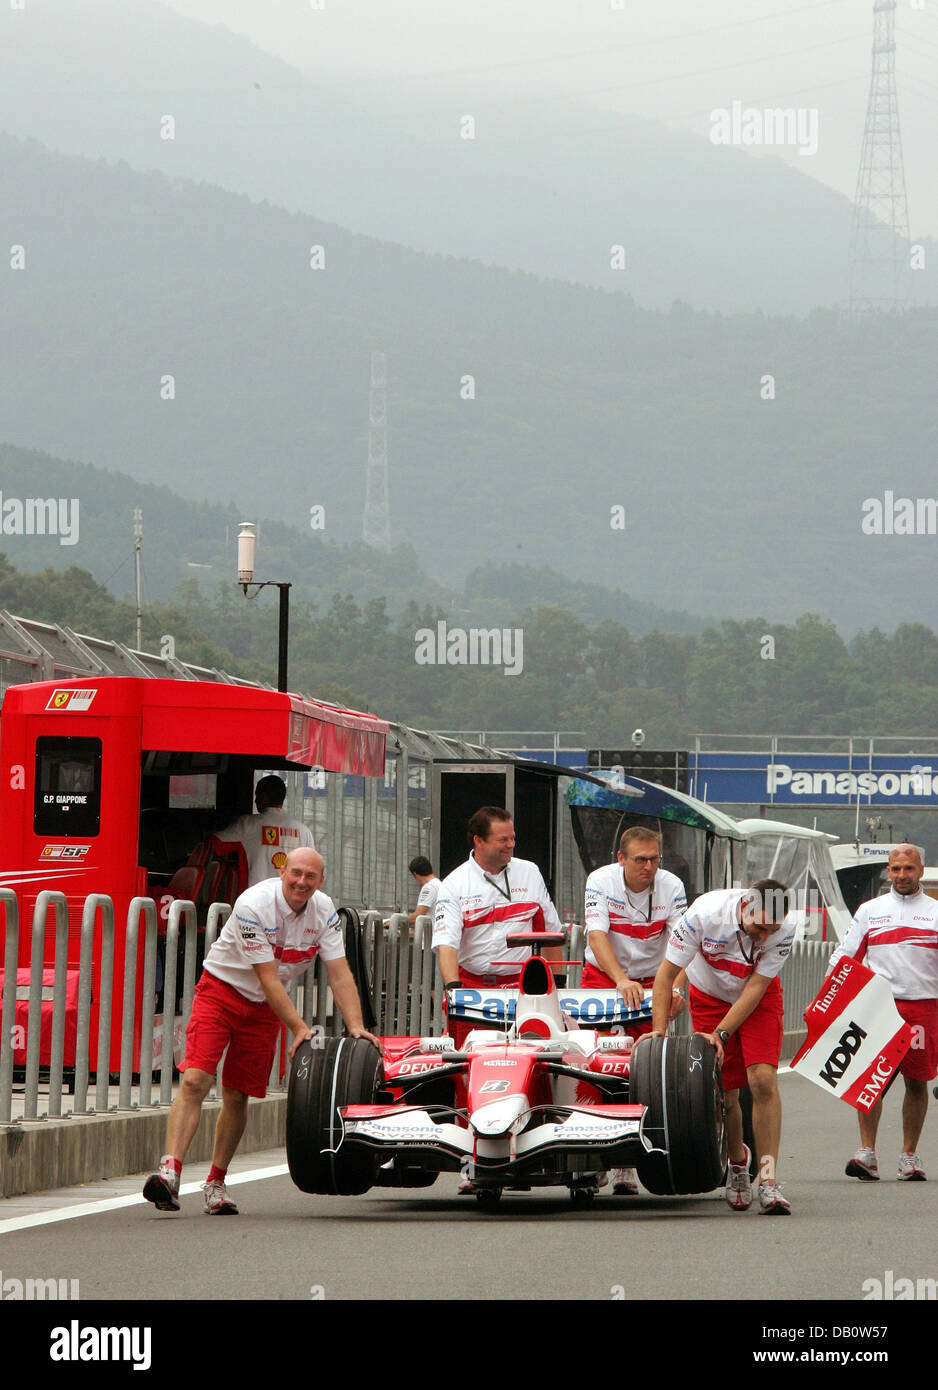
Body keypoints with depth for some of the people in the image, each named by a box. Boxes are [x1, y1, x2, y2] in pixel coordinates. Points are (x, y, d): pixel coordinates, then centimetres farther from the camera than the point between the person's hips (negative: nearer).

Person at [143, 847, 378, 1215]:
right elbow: (267, 978, -25)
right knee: (195, 1081, -20)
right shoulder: (253, 906, -25)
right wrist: (299, 1027, -29)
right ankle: (169, 1170, -30)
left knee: (237, 1096, 3)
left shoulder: (324, 912, -8)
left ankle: (216, 1182, 14)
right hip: (221, 990, -5)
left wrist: (356, 1027, -22)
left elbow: (340, 975, -9)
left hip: (264, 1007, 5)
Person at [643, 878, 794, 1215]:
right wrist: (659, 1030, -26)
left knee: (763, 1079, -19)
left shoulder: (783, 930, -27)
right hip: (710, 997, 0)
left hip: (758, 999, 0)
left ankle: (768, 1181, -21)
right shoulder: (705, 913, -30)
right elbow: (666, 974, -20)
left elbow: (755, 988, -21)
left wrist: (721, 1034, -28)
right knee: (725, 1092, -4)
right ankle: (737, 1163, 25)